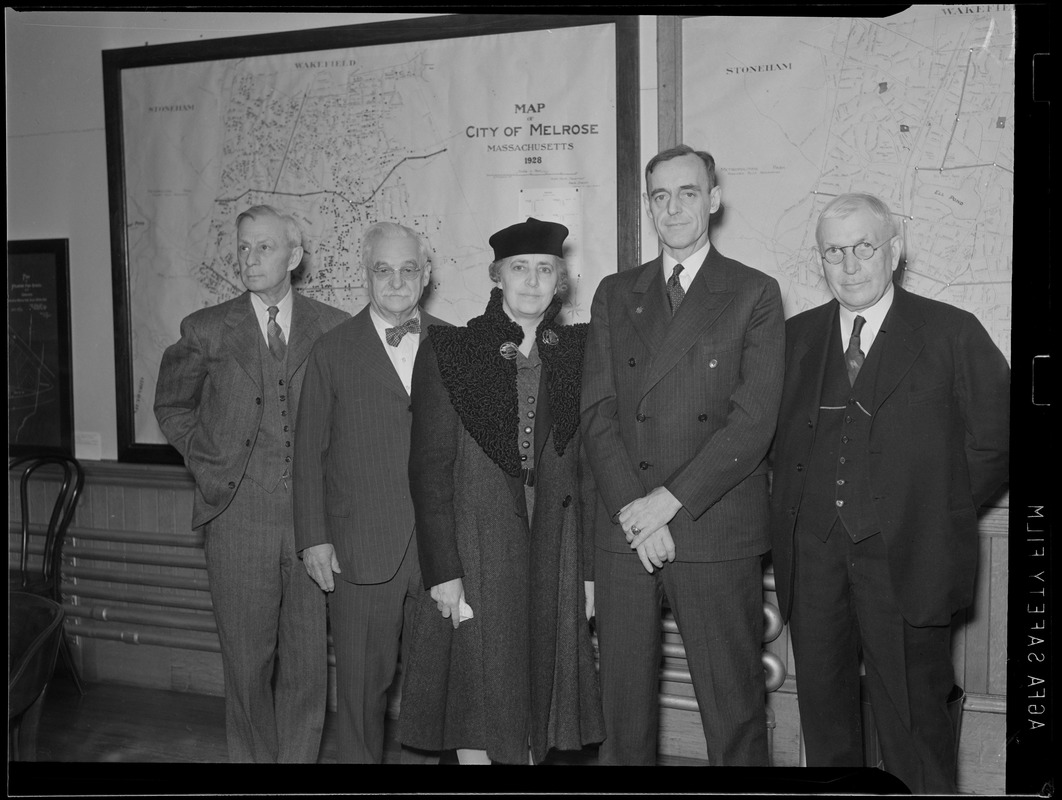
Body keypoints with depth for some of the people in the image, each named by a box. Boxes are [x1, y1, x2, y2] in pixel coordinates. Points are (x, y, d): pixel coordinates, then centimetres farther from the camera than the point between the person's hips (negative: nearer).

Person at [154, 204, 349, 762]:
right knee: (247, 660, 7)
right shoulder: (206, 330, 4)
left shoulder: (333, 329, 3)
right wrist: (206, 461, 6)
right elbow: (172, 406, 17)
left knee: (308, 661, 6)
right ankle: (253, 757, 23)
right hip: (237, 518, 0)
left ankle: (300, 757, 20)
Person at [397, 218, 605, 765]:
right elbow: (429, 468, -5)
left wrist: (590, 567, 1)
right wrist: (443, 572, -10)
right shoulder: (448, 352, -2)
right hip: (475, 552, -2)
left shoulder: (577, 353, 6)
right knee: (478, 719, 3)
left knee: (536, 710, 10)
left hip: (553, 558, 2)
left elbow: (591, 467, 5)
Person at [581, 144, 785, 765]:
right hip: (624, 529, 3)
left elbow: (755, 418, -7)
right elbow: (597, 411, 6)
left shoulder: (755, 294, 2)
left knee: (734, 709, 3)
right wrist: (632, 508, -8)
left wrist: (669, 501, -13)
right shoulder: (616, 294, 14)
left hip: (716, 533, -3)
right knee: (624, 704, 10)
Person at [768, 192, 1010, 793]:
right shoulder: (797, 336, 10)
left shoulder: (953, 333, -2)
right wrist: (795, 513, 6)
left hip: (905, 557, -3)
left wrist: (940, 512, 0)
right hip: (813, 556, 4)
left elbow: (996, 438, 1)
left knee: (914, 717, 3)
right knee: (823, 708, 13)